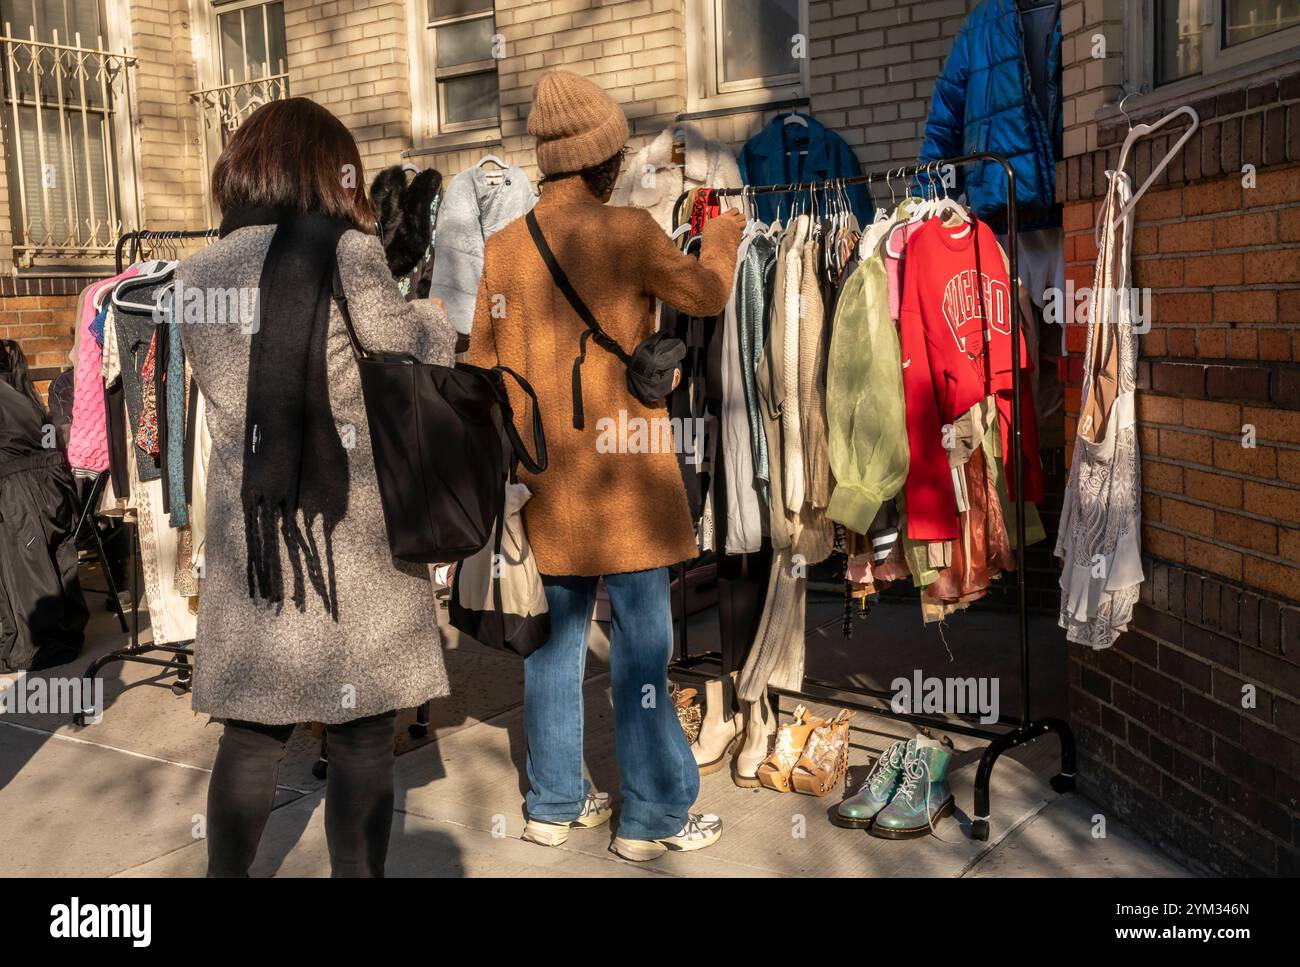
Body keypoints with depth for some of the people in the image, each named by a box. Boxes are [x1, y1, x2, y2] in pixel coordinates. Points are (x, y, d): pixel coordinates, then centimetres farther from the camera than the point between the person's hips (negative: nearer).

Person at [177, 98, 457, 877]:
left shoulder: (198, 274, 7)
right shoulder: (346, 253, -8)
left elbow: (230, 389, 14)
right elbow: (413, 365, -4)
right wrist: (436, 320, 17)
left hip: (247, 534, 5)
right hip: (346, 531, -5)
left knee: (253, 733, 15)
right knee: (361, 736, 6)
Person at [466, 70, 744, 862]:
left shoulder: (503, 248, 5)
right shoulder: (626, 231, -12)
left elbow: (484, 370, 10)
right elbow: (708, 294, 3)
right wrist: (726, 231, 22)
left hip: (543, 481, 6)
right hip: (619, 476, -6)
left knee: (558, 636, 14)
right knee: (643, 642, 2)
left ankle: (556, 802, 23)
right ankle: (654, 816, 11)